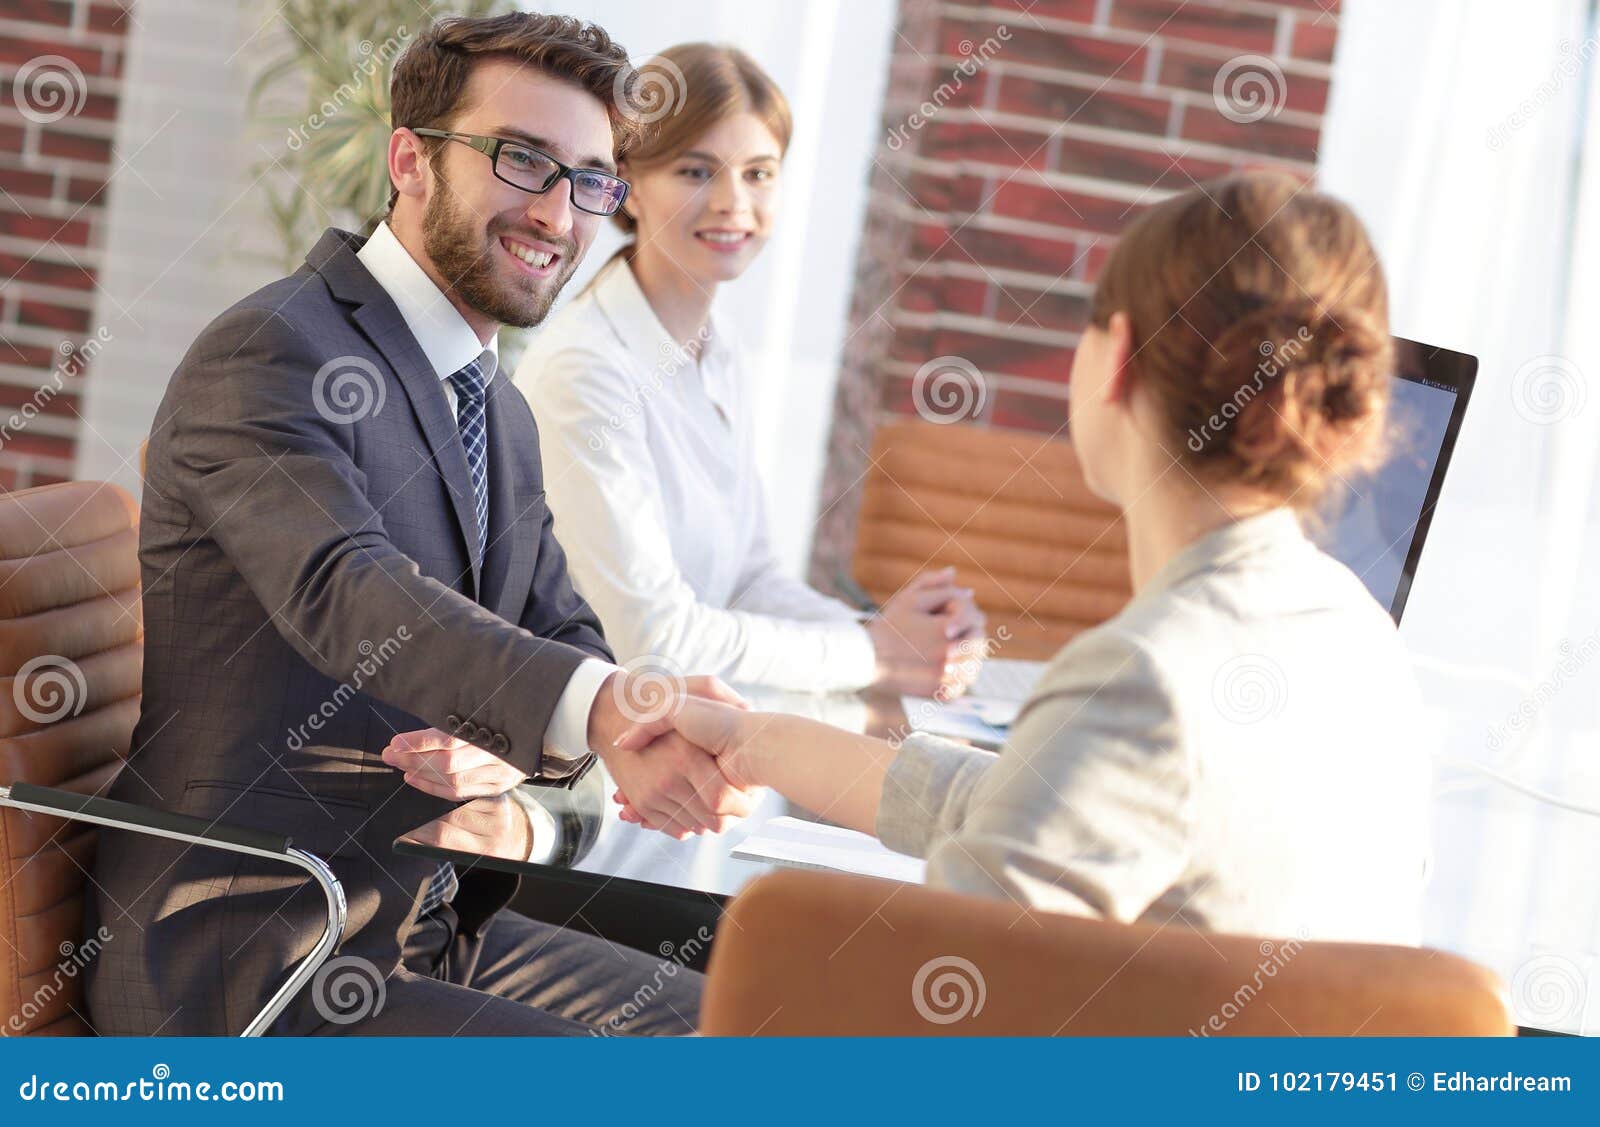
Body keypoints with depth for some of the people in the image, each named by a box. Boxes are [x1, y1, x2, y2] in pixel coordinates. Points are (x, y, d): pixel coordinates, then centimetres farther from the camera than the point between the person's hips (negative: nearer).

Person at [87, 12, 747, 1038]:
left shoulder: (502, 415, 16)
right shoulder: (269, 356, -15)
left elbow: (566, 643, 13)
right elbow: (350, 594, -32)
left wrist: (511, 744, -13)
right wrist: (599, 711, -50)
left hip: (422, 925, 9)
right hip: (234, 966, -9)